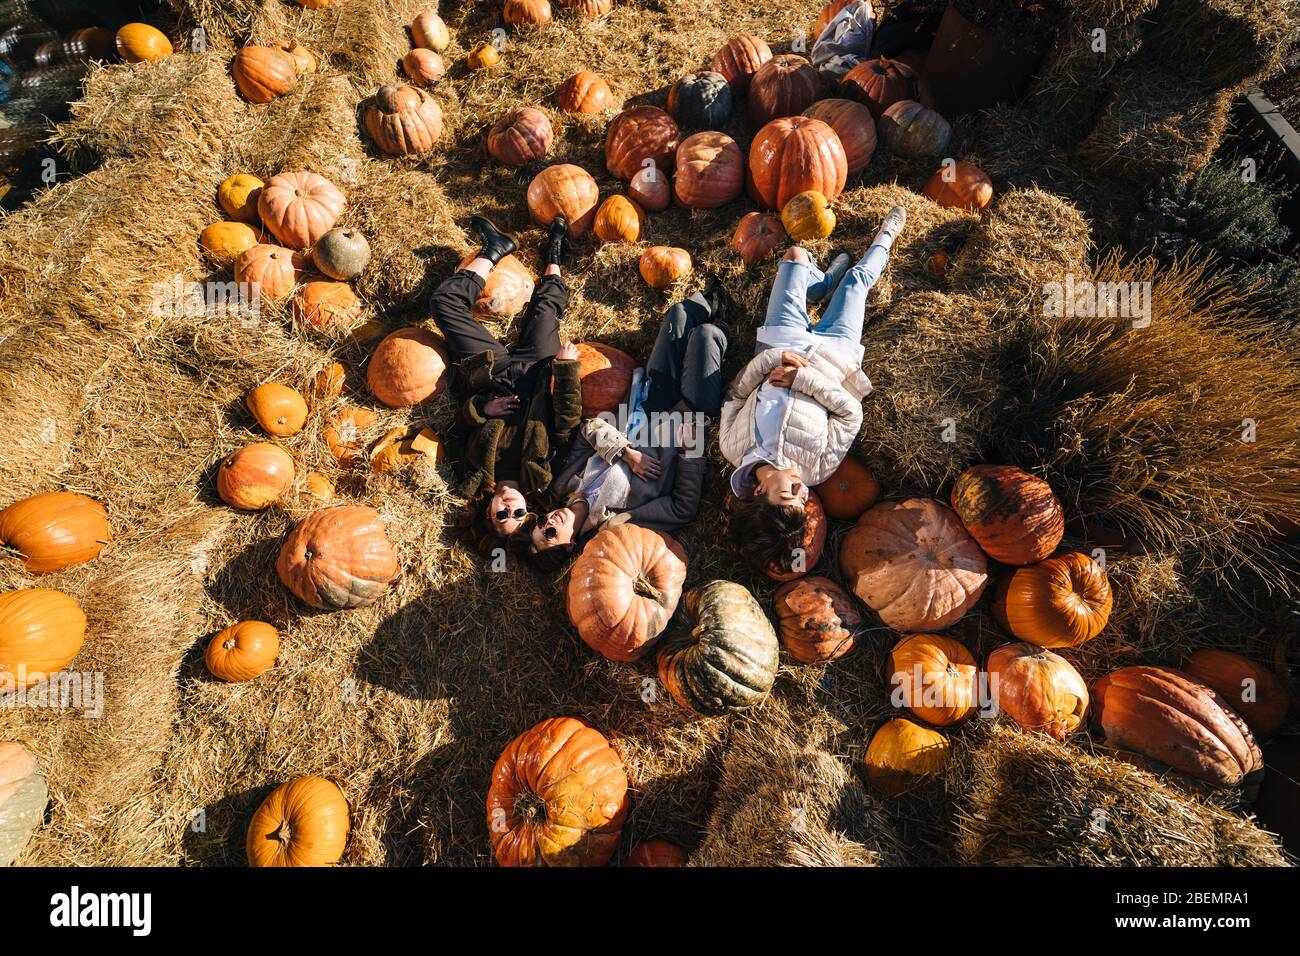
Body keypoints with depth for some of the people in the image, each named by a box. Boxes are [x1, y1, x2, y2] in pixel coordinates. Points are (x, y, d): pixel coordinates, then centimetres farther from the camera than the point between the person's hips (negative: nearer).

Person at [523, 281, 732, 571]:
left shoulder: (563, 488, -16)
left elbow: (591, 427, -13)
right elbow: (684, 509, -26)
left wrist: (626, 452, -27)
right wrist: (691, 449, -28)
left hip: (650, 418, 5)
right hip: (687, 425, -4)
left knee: (680, 312, 4)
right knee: (705, 333, -7)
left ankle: (711, 304, 41)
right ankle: (719, 331, 33)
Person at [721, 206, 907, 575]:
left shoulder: (733, 448, -33)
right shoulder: (818, 468, -35)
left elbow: (735, 394, -18)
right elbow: (852, 412, -26)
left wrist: (766, 361, -32)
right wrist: (805, 380, -36)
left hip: (783, 344, 2)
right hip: (833, 350, -2)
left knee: (796, 255, 12)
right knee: (857, 276, 16)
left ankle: (824, 283, 49)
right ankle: (886, 238, 53)